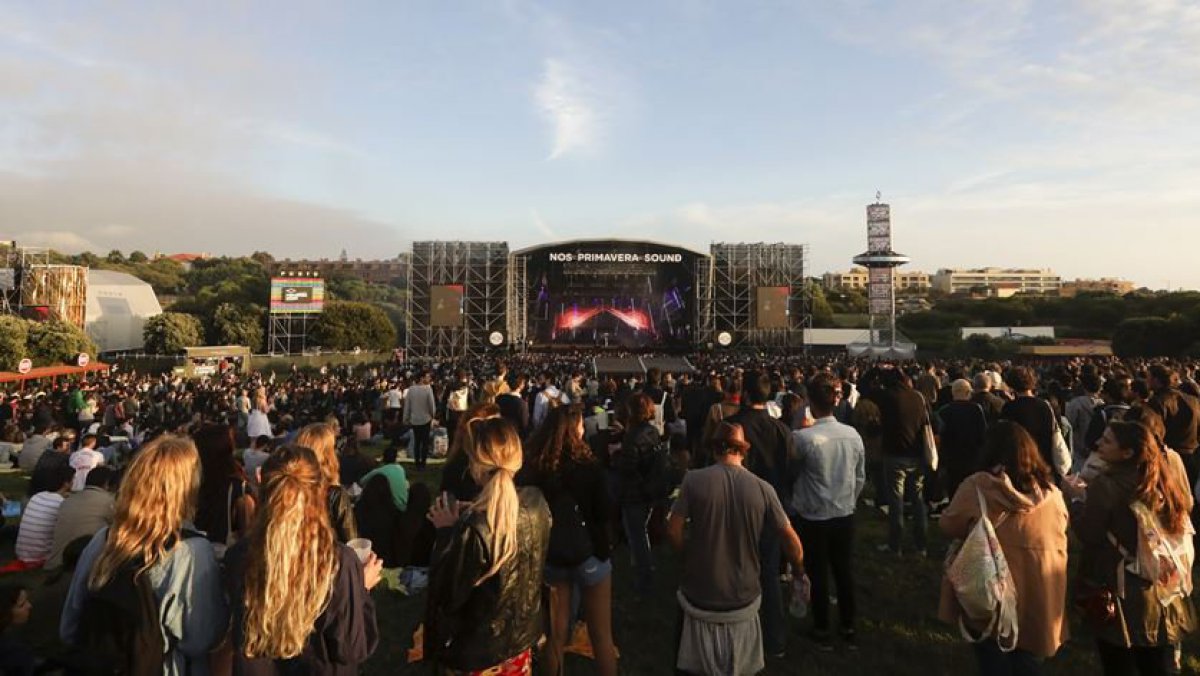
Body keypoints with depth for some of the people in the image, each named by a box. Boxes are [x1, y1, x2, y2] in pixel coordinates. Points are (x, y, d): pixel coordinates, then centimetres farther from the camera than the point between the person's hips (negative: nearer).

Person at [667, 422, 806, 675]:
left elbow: (673, 532, -11)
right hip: (743, 595, 1)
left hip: (700, 595, -1)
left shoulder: (694, 479, -14)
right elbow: (790, 539, -5)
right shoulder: (763, 488, -10)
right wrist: (799, 571, 14)